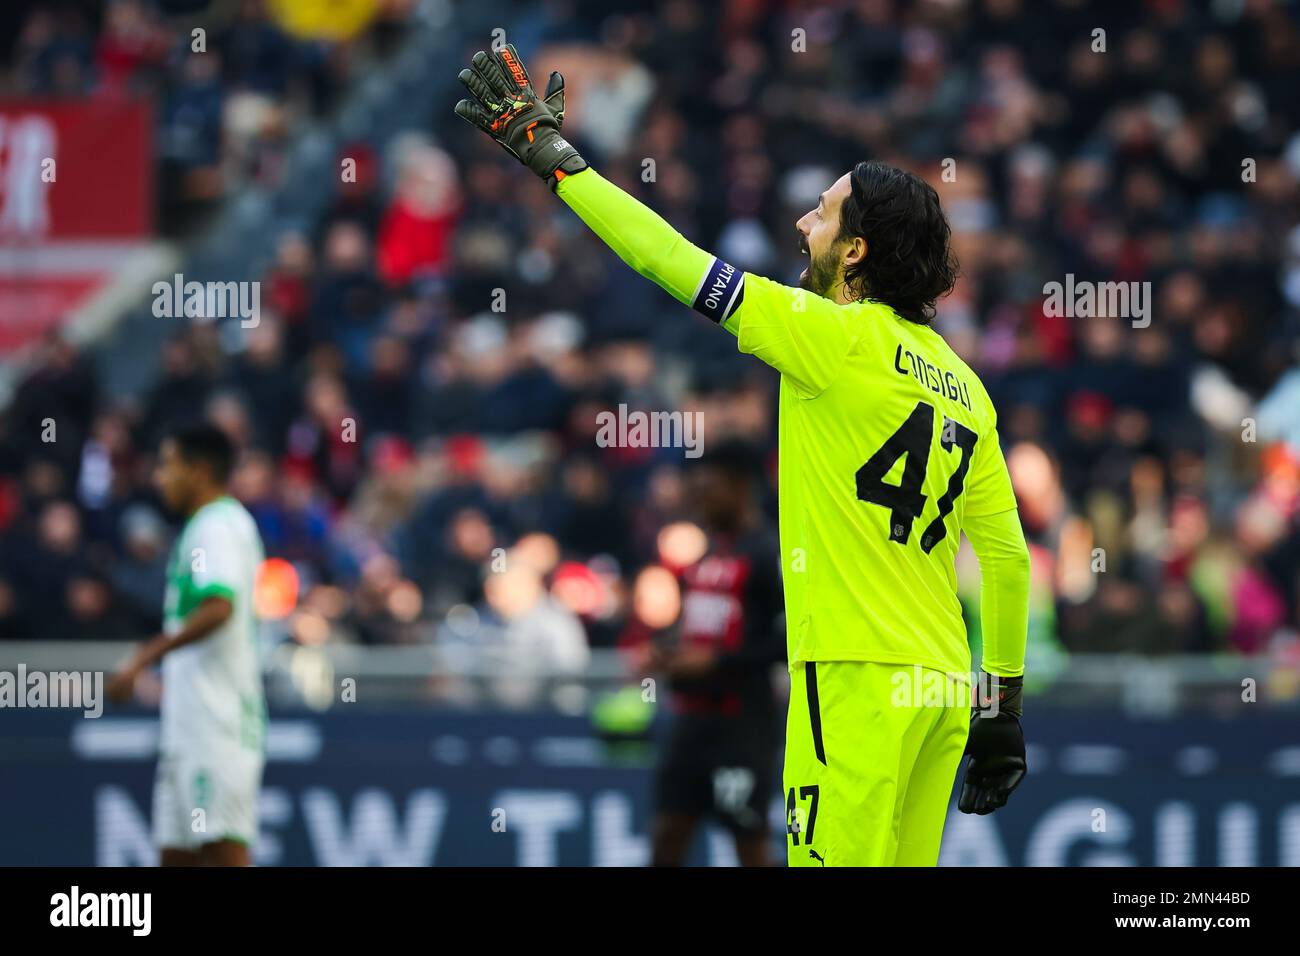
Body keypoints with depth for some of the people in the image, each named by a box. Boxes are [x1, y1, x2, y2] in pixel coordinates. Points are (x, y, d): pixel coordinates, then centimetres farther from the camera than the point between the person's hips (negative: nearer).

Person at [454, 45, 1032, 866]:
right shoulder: (962, 385, 14)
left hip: (861, 681, -8)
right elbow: (1008, 557, 15)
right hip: (944, 687, 8)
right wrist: (1003, 705, 22)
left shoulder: (840, 337, -8)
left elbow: (676, 263, -7)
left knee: (835, 857, -9)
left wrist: (553, 155, 1)